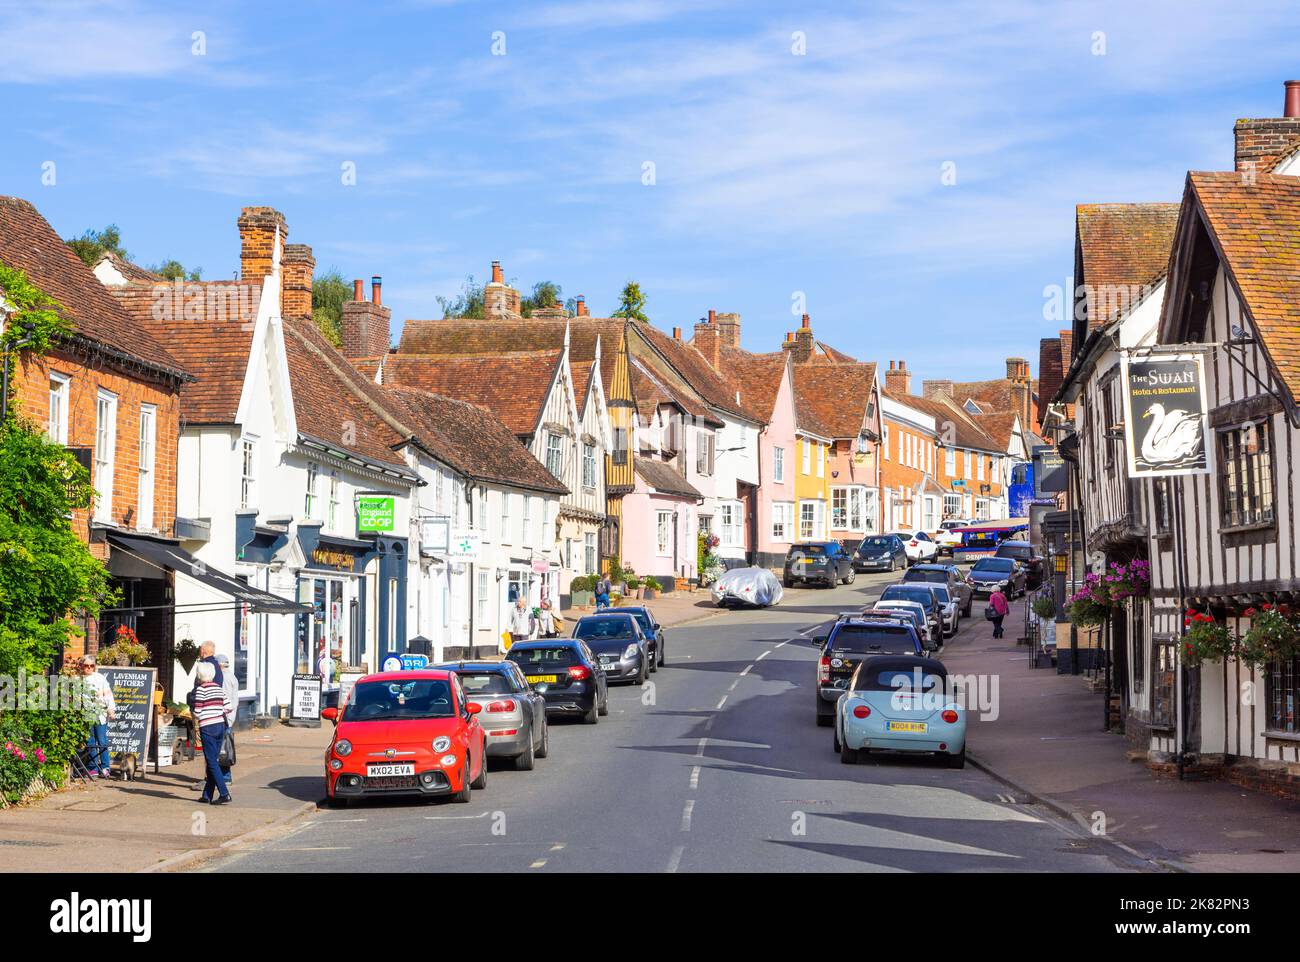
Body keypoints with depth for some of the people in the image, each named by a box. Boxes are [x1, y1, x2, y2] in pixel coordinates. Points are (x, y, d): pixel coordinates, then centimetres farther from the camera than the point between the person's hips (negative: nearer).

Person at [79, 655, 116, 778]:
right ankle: (93, 768, 7)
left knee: (102, 742, -4)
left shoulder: (100, 678, 6)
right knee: (90, 743, 2)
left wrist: (111, 709, -3)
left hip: (100, 714, -2)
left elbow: (108, 694, 5)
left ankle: (105, 768, 0)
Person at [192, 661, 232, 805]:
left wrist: (194, 719, 11)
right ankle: (207, 794, 16)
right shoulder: (219, 688, 10)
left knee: (212, 762, -4)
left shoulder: (201, 689, -9)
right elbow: (227, 708, 7)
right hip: (220, 725, 7)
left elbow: (197, 712, -10)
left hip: (207, 728, -7)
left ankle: (224, 793, -13)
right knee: (214, 760, 12)